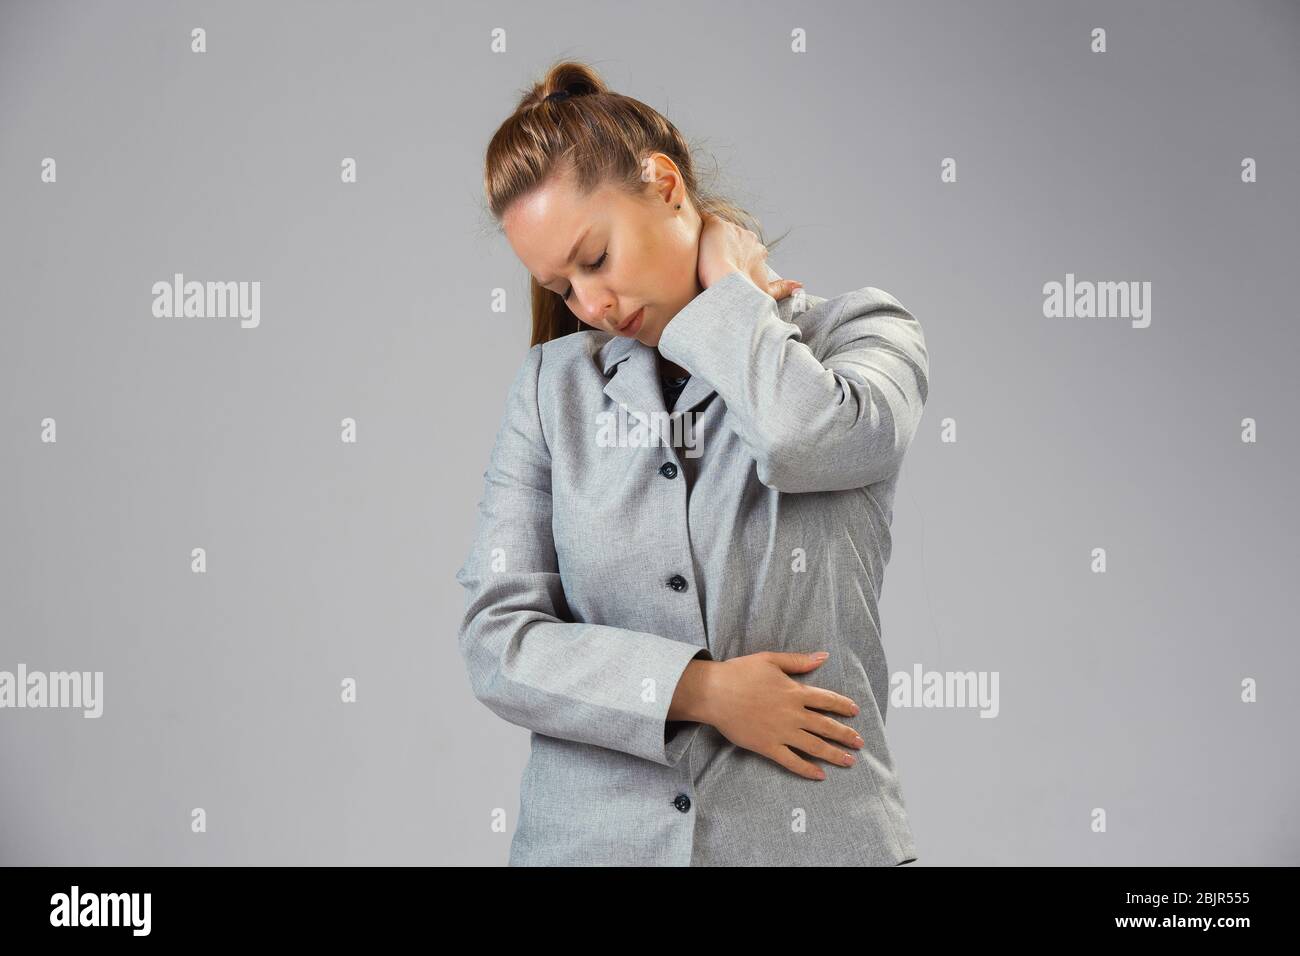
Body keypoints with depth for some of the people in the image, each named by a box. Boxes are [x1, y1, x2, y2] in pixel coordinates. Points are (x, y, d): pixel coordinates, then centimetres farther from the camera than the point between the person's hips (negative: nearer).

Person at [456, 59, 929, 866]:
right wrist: (699, 689, -14)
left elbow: (804, 437, -24)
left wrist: (726, 283, -7)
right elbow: (497, 640, -2)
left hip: (811, 835, -1)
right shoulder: (554, 385, 5)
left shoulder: (862, 335, 0)